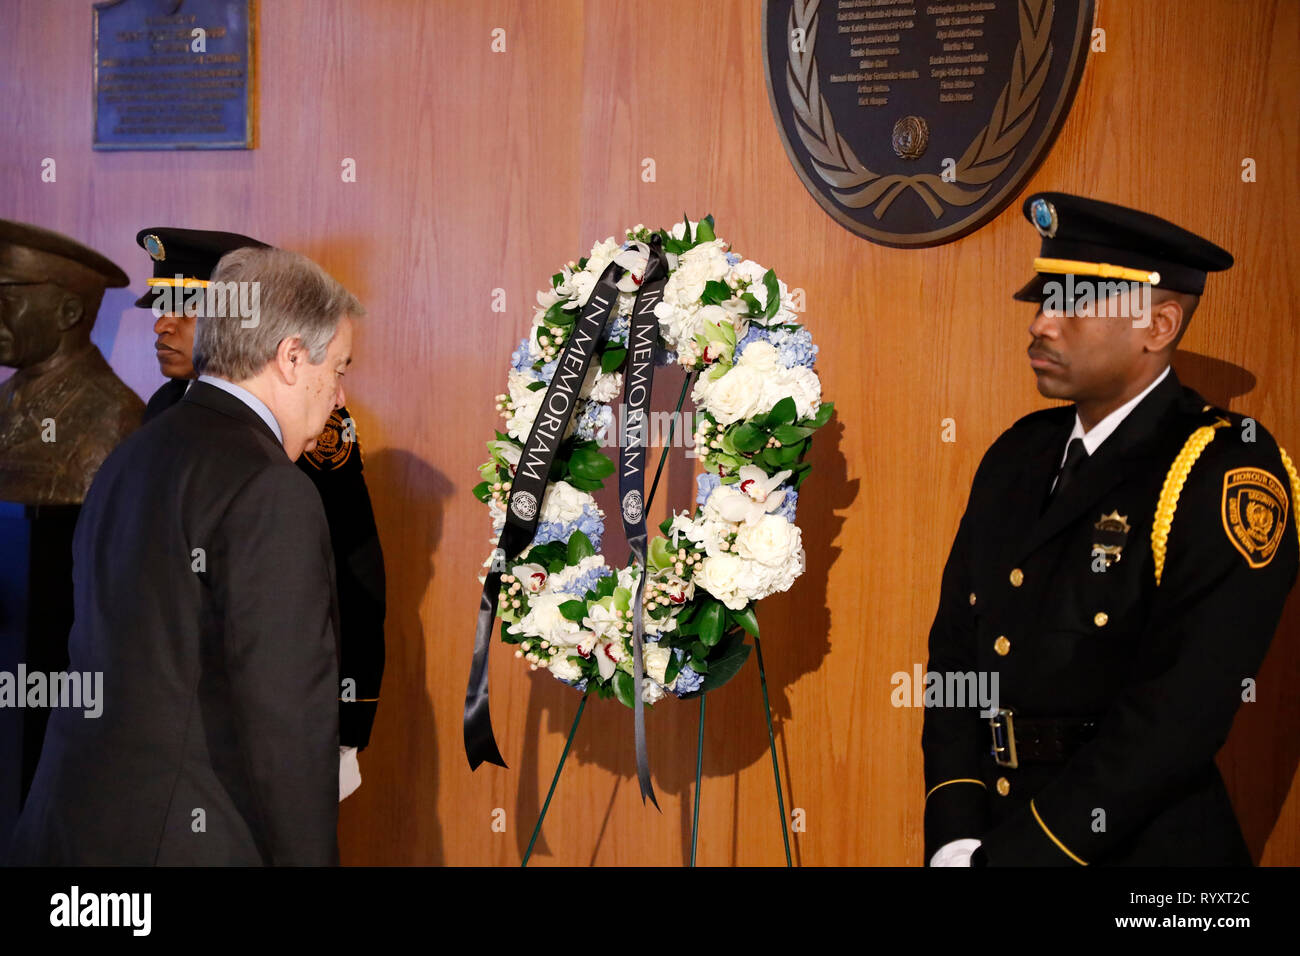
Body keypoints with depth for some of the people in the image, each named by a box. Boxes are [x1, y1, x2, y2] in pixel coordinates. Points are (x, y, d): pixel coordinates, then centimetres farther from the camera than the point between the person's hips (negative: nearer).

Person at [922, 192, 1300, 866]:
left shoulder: (1228, 472, -14)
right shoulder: (1018, 453, 6)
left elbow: (1179, 713, -21)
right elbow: (955, 641, 4)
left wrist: (1006, 855, -21)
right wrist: (956, 834, -9)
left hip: (1138, 843, -5)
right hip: (986, 831, 6)